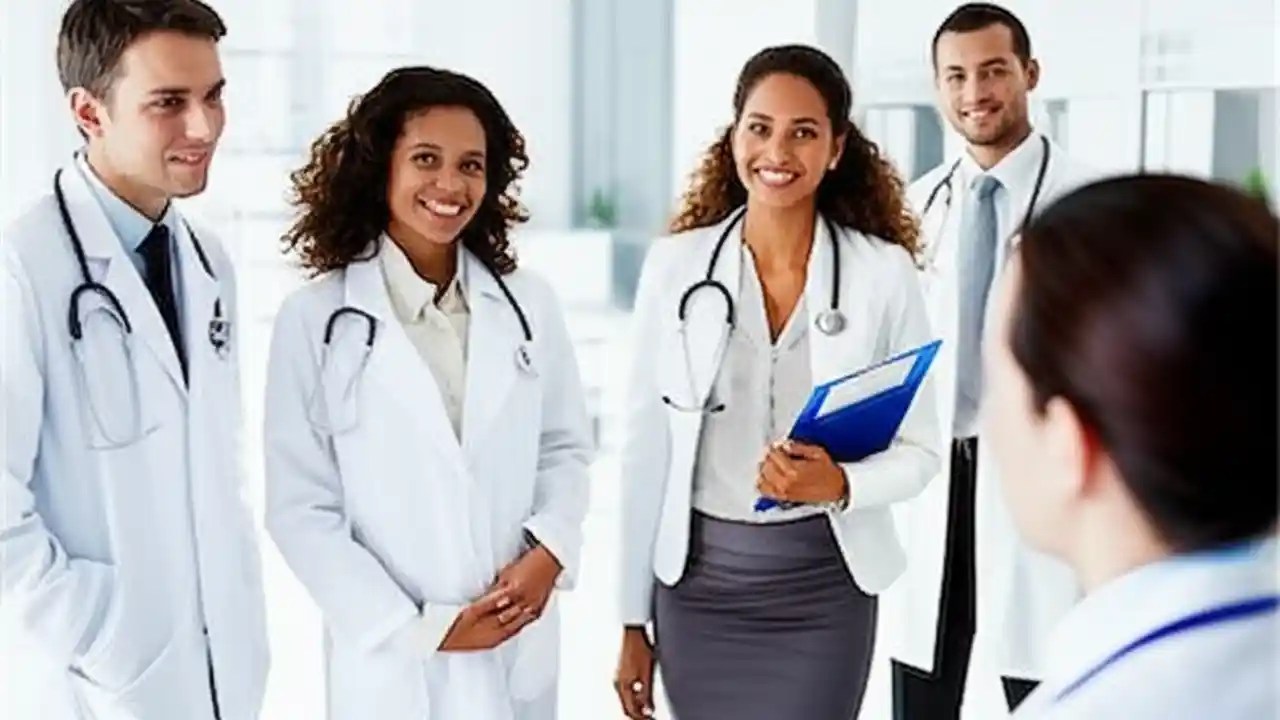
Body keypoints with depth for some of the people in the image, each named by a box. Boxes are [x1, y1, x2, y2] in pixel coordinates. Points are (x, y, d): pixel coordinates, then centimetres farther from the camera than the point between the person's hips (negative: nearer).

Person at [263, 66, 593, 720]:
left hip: (519, 648, 3)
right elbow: (300, 508, -8)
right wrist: (420, 627, -13)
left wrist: (550, 549, -10)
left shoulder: (527, 305, 2)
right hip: (391, 659, -3)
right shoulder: (316, 321, -8)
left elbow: (566, 448, 9)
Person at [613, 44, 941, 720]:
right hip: (698, 580, 1)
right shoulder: (674, 265, -1)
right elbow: (646, 447, 2)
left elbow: (920, 450, 1)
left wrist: (839, 484, -21)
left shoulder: (884, 272, -5)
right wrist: (633, 619, 4)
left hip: (823, 586, -1)